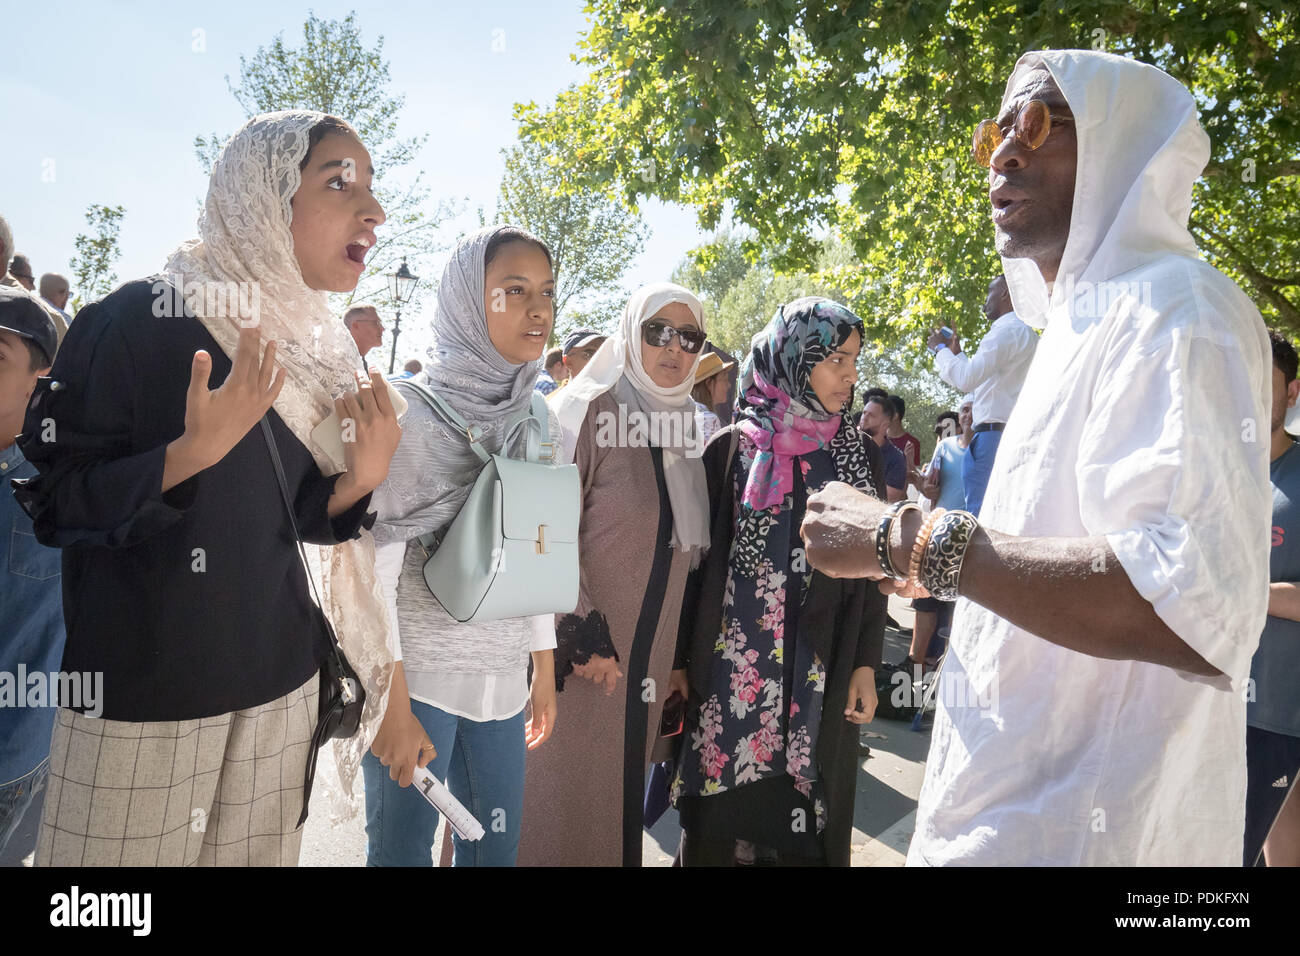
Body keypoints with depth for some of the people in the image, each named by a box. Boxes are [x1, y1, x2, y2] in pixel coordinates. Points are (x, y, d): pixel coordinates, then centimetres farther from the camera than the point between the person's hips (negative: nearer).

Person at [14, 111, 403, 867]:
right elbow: (52, 503, -13)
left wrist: (360, 480, -10)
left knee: (256, 853, 15)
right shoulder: (136, 320, -13)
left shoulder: (318, 350, 5)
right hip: (138, 691, -5)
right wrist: (193, 452, -28)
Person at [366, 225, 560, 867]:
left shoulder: (538, 422, 8)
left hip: (502, 676, 5)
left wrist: (545, 671, 14)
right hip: (417, 674, -5)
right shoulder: (411, 410, -10)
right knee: (404, 849, 5)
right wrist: (392, 705, -15)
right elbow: (373, 565, -13)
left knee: (497, 848, 13)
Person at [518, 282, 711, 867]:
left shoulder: (684, 429, 10)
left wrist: (677, 659, 15)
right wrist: (582, 634, -19)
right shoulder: (590, 410, -9)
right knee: (562, 795, 6)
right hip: (579, 649, -6)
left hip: (646, 661, 6)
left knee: (619, 792, 16)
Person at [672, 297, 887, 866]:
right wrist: (680, 664, -2)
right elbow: (700, 561, -2)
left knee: (809, 821, 9)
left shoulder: (860, 456, 5)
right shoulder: (732, 449, -2)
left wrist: (865, 666, 2)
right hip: (733, 665, -2)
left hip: (821, 675, 2)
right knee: (716, 822, 7)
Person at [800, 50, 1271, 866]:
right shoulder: (1086, 323, 15)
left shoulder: (1169, 307, -16)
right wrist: (935, 571, 16)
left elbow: (1193, 607, -31)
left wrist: (911, 540, -26)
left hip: (1076, 826, -9)